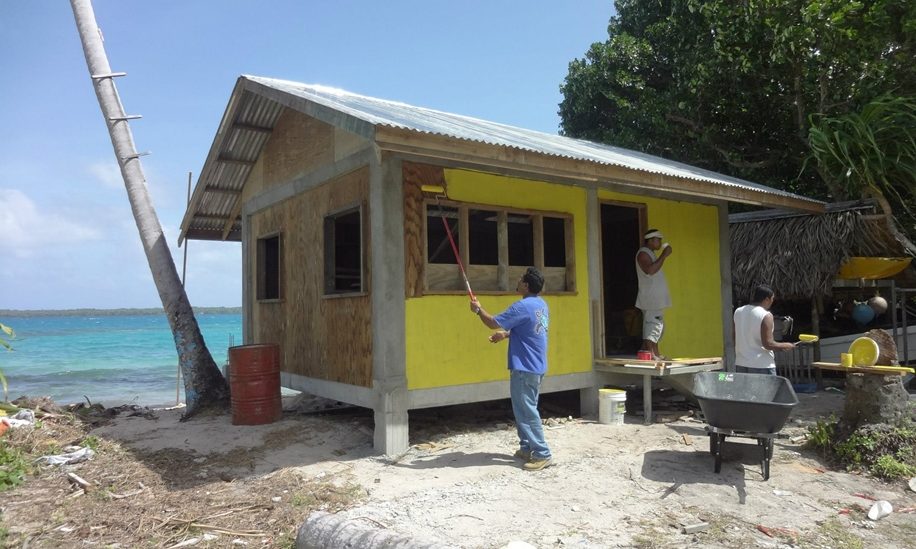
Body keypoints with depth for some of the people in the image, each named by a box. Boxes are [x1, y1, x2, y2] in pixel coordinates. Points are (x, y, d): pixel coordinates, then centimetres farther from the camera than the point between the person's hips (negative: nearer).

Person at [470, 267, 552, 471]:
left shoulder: (522, 307, -21)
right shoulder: (541, 305, 9)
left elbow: (493, 323, -15)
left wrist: (478, 309, 1)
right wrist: (505, 334, 20)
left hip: (524, 368, -10)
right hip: (536, 366, 10)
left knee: (527, 412, -4)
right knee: (526, 409, 18)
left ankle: (543, 455, 0)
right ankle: (527, 448, 25)